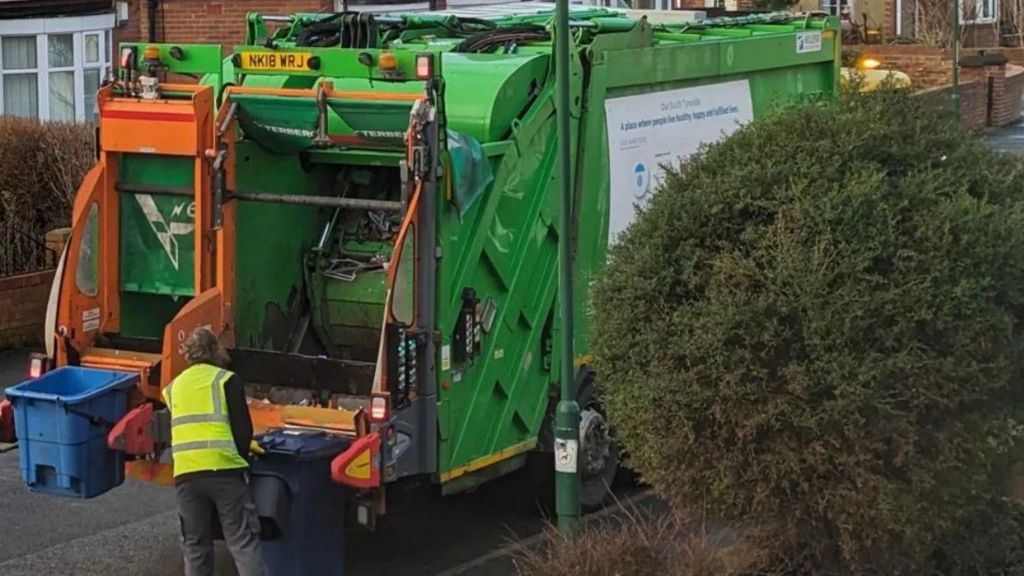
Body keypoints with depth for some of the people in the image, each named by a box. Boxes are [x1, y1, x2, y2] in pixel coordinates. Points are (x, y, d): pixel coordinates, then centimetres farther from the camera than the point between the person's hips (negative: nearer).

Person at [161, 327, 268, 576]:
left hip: (185, 473, 4)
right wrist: (240, 458, 15)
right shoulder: (227, 380, 5)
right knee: (244, 543, -3)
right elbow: (243, 428, -1)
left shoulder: (174, 386, 20)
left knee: (195, 548, 10)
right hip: (224, 470, -4)